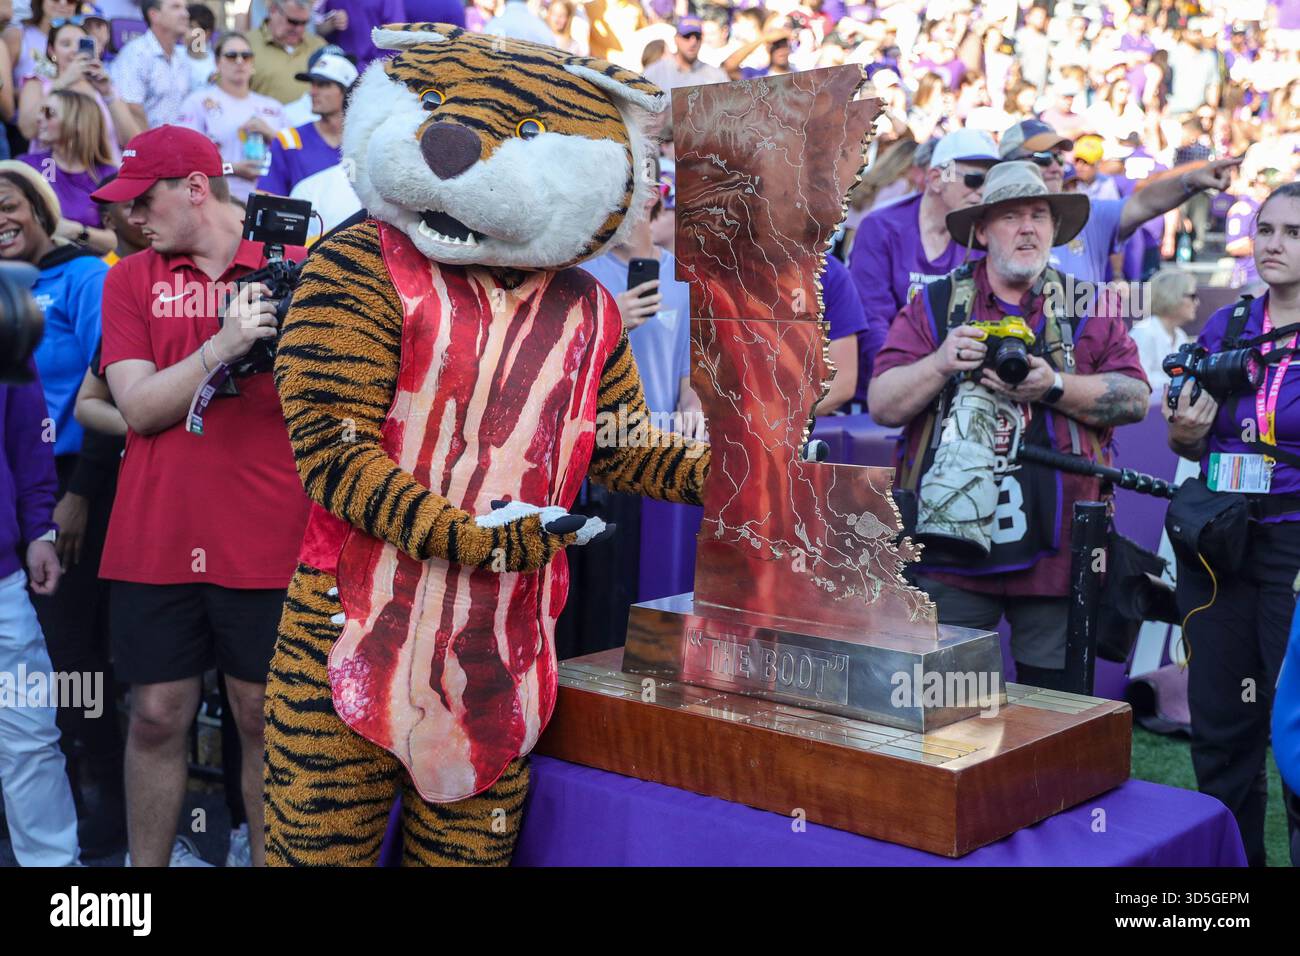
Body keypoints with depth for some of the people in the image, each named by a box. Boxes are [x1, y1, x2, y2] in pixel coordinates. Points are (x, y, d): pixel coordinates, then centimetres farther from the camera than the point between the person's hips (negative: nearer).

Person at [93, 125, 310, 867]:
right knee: (157, 717, 8)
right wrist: (224, 343, -16)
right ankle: (147, 862, 23)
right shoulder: (131, 279, 9)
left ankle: (270, 856, 22)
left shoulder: (296, 271, 2)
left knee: (265, 717, 6)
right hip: (155, 541, 2)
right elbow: (138, 407, -3)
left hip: (266, 540, -2)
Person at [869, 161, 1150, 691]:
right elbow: (882, 405, 1)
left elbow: (1135, 397, -1)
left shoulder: (1087, 309, 10)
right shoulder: (934, 304, 8)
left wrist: (1054, 386, -15)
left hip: (1054, 547, 1)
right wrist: (942, 362, -15)